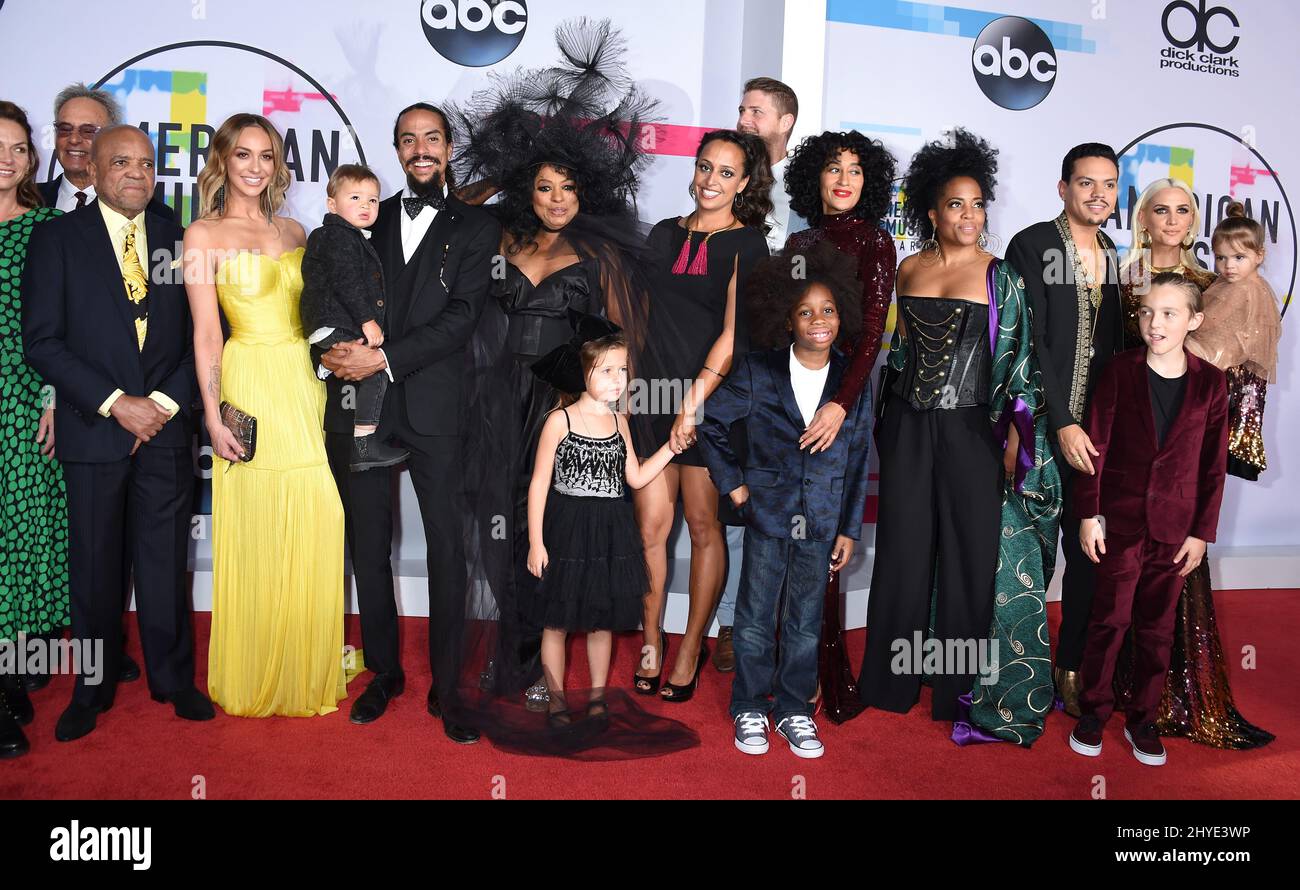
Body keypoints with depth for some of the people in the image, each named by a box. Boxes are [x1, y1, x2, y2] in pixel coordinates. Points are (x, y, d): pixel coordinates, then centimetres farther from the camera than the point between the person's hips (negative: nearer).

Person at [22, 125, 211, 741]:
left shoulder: (178, 238, 7)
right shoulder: (56, 238, 0)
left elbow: (200, 335, 5)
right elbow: (42, 342, -6)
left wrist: (165, 402, -7)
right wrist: (115, 404, -13)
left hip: (166, 428, 1)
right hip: (92, 430, -1)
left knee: (166, 561, 8)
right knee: (94, 567, 8)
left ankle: (173, 679, 24)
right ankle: (92, 689, 24)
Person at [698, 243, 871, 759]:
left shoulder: (853, 383, 0)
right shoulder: (758, 373, -6)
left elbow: (858, 461, 4)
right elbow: (710, 423, 2)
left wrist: (849, 529, 4)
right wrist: (733, 484, -2)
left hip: (821, 522, 2)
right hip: (767, 514, -1)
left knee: (806, 624, 12)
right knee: (756, 619, 9)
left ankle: (794, 709, 28)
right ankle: (749, 708, 25)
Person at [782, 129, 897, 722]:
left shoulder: (874, 242, -2)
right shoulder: (800, 241, 14)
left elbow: (872, 331, -12)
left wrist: (841, 404, -24)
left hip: (837, 396, -5)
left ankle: (830, 676, 8)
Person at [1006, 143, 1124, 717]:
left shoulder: (1113, 256, 13)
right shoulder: (1032, 246, -6)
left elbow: (1116, 344, 14)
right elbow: (1030, 342, -12)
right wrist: (1063, 423, -16)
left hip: (1096, 431, 5)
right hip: (1044, 428, -5)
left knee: (1090, 552, 7)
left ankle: (1070, 669, 21)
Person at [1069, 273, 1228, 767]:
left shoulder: (1210, 382, -1)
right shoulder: (1120, 371, -5)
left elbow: (1214, 463, 2)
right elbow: (1095, 445, -4)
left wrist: (1202, 532, 0)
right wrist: (1088, 513, -7)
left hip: (1175, 528, 2)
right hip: (1121, 520, -1)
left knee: (1157, 628, 11)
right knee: (1110, 620, 6)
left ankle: (1143, 718, 25)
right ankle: (1094, 712, 20)